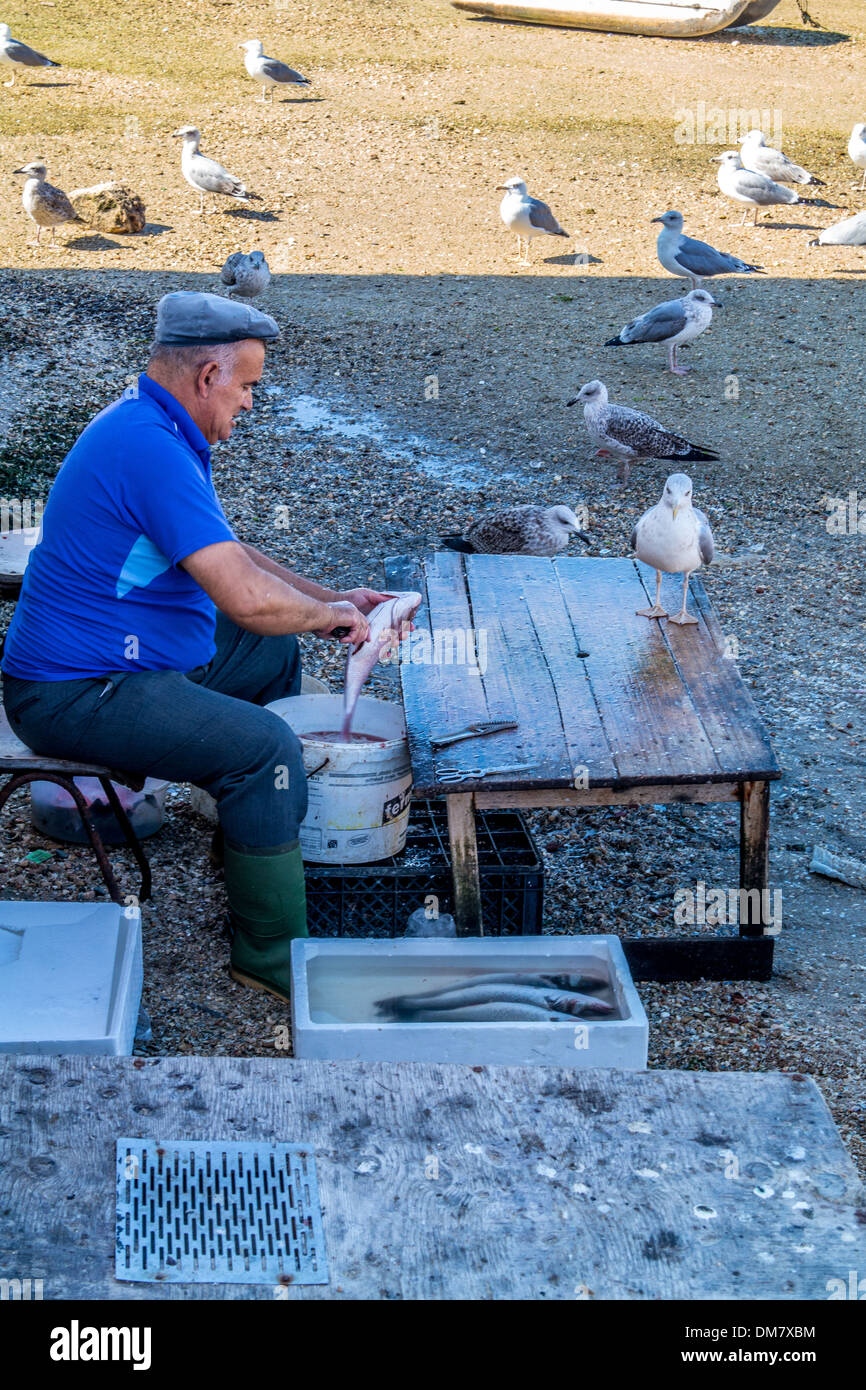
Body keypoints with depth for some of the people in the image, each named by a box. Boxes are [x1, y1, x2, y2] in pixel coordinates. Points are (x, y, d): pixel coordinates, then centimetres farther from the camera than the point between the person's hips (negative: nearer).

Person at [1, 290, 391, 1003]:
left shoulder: (152, 428, 10)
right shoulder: (150, 449, -26)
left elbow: (229, 556, 19)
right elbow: (247, 598, -32)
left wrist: (331, 598, 10)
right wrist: (327, 616, -12)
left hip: (131, 654, 11)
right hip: (76, 694, -11)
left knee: (276, 655, 22)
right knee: (265, 746, -24)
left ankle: (261, 831, 35)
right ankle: (273, 956, -11)